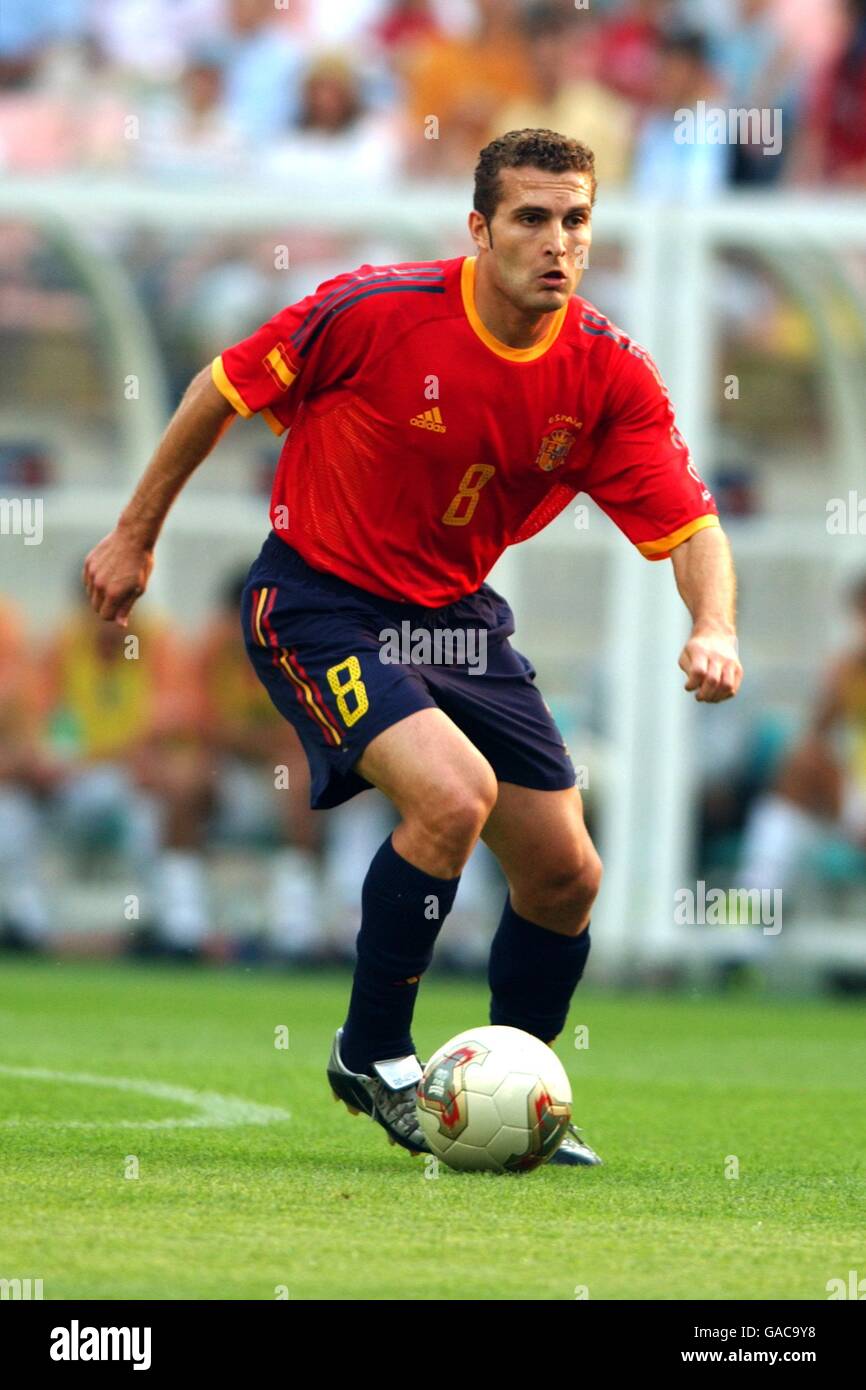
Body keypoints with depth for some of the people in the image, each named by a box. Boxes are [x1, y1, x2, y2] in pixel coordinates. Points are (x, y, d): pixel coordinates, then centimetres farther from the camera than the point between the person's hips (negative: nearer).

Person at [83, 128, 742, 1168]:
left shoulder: (609, 372, -11)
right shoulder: (378, 310, -22)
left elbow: (688, 523, -9)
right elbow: (227, 388, -7)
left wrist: (713, 626, -30)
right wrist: (135, 536, 1)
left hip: (455, 612, 6)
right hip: (317, 603, -5)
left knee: (563, 875, 3)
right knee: (452, 796, -28)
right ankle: (371, 1054, -7)